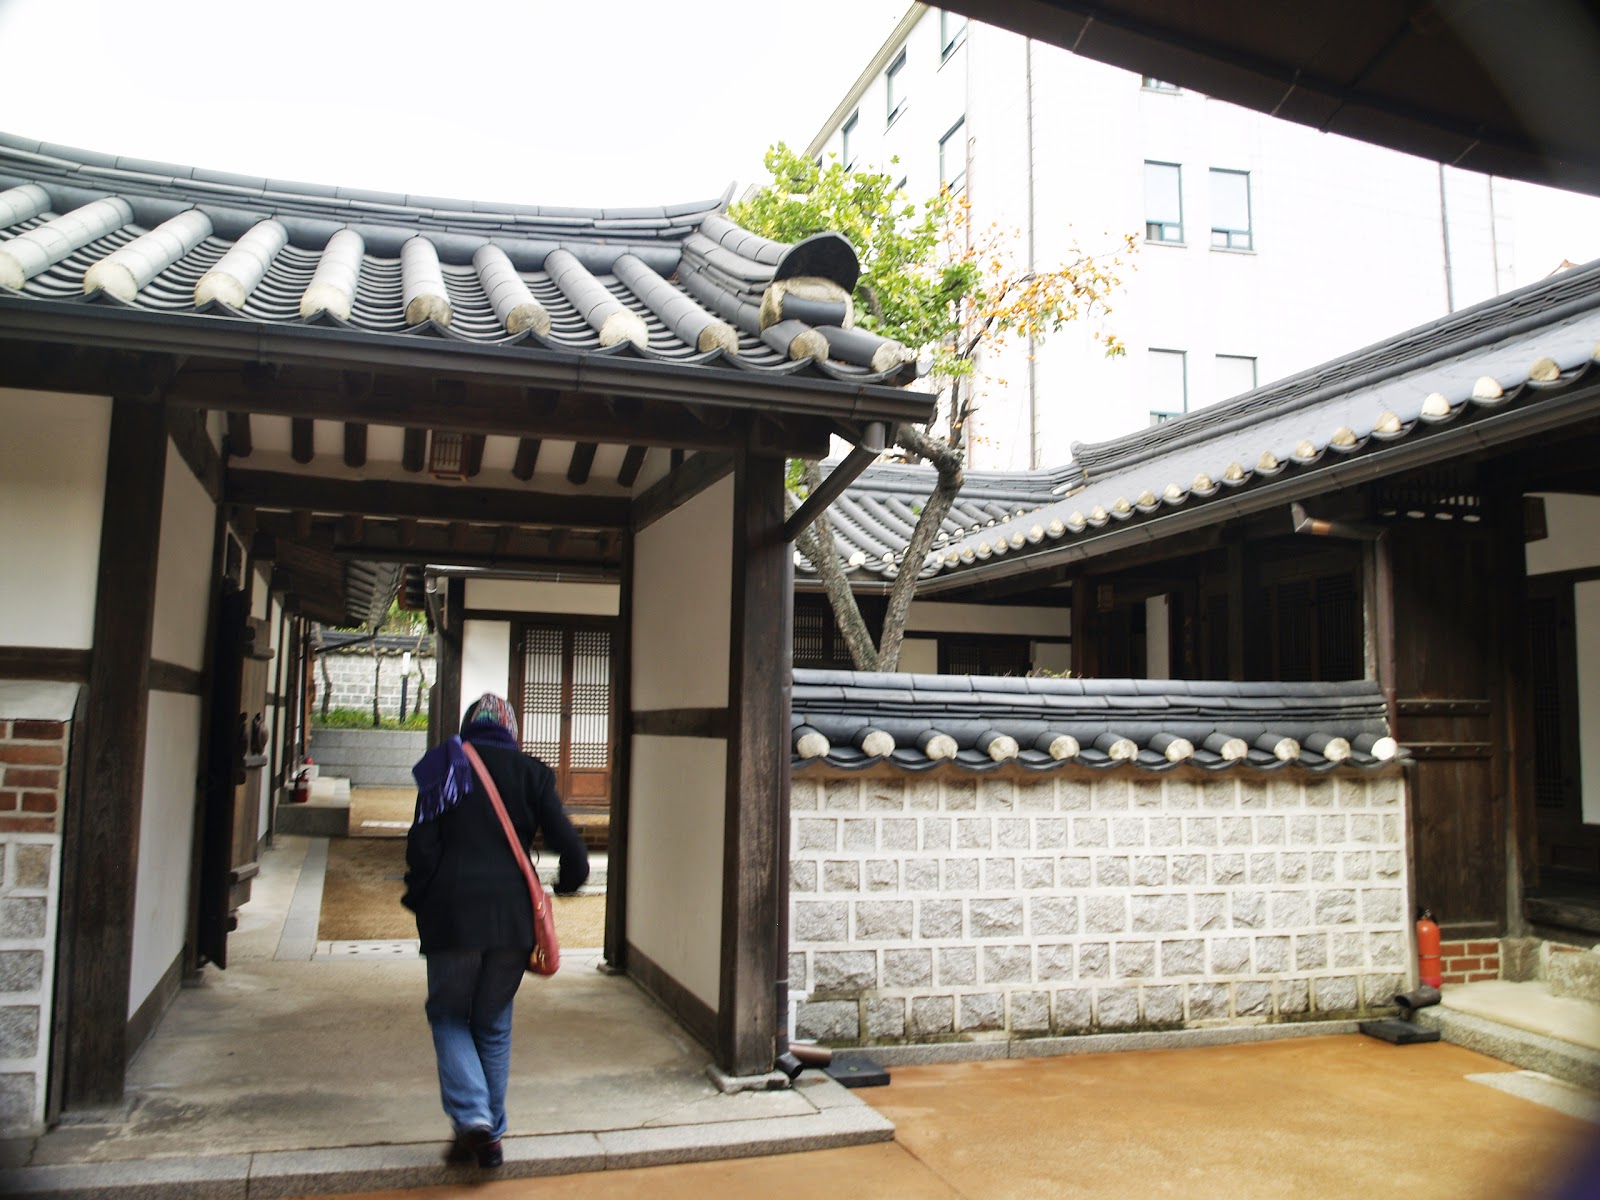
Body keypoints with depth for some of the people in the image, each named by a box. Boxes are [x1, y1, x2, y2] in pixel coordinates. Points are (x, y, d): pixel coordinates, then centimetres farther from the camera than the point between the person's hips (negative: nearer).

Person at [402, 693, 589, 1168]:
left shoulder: (444, 767, 3)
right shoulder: (529, 772, 4)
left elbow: (422, 843, -4)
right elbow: (569, 844, -1)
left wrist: (418, 900, 8)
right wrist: (567, 883, 18)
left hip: (452, 914, -2)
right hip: (513, 917, 2)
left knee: (448, 1015, 15)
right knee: (494, 1025, 16)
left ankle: (472, 1116, -3)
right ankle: (490, 1135, 19)